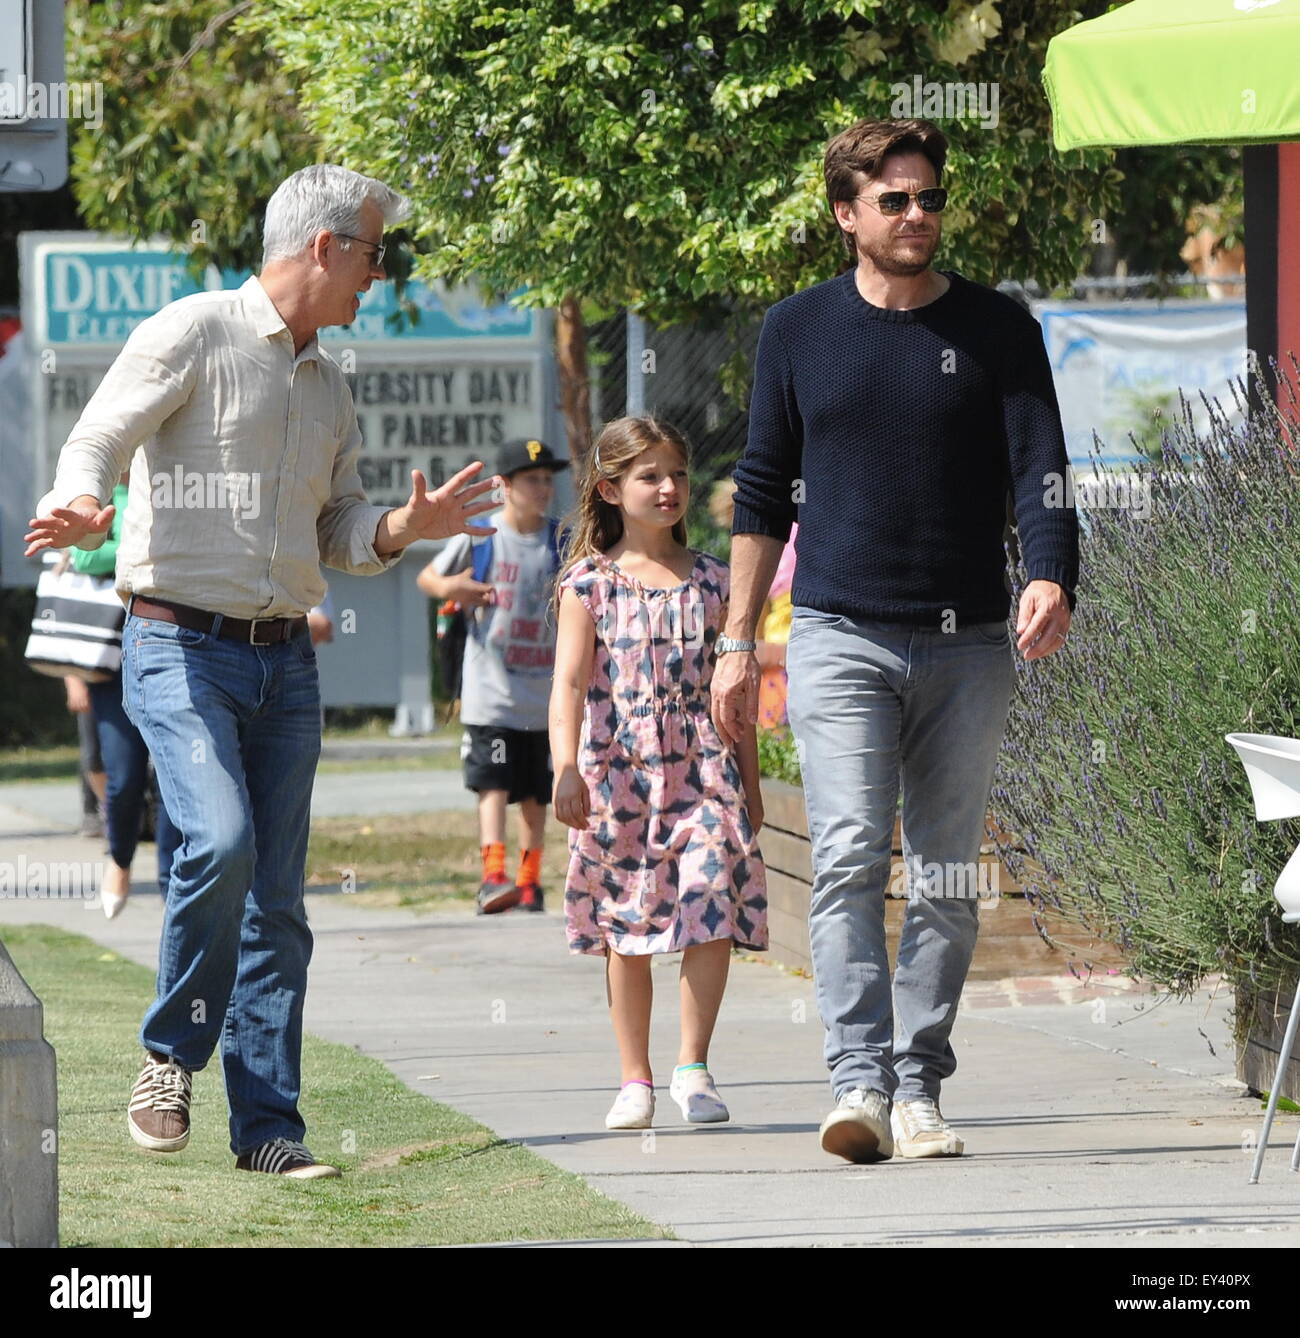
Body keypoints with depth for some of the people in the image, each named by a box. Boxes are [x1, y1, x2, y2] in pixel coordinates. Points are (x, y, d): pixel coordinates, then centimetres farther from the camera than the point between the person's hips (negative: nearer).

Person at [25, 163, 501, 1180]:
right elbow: (98, 443, -12)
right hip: (181, 646, -7)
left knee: (277, 903, 2)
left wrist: (405, 527, 1)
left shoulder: (327, 383, 18)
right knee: (220, 841, -24)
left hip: (286, 659, 7)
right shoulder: (192, 335, -4)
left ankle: (267, 1124, 6)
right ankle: (171, 1054, -3)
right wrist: (82, 511, -34)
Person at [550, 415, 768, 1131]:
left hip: (702, 774, 1)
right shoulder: (590, 584, 1)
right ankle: (635, 1081, 13)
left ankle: (692, 1068, -1)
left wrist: (749, 782, 13)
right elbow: (569, 683, -6)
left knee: (712, 916, -12)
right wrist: (566, 769, -19)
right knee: (626, 932, 4)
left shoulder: (709, 578, 9)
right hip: (618, 776, -1)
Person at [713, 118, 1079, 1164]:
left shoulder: (997, 329, 5)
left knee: (947, 878, 3)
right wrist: (740, 641, 10)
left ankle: (920, 1088, 9)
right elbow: (764, 490, 13)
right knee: (850, 857, -14)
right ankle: (860, 1084, -20)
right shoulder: (799, 331, 7)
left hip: (967, 646, 1)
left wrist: (1051, 580, -22)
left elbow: (1039, 468, -2)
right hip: (842, 637, -1)